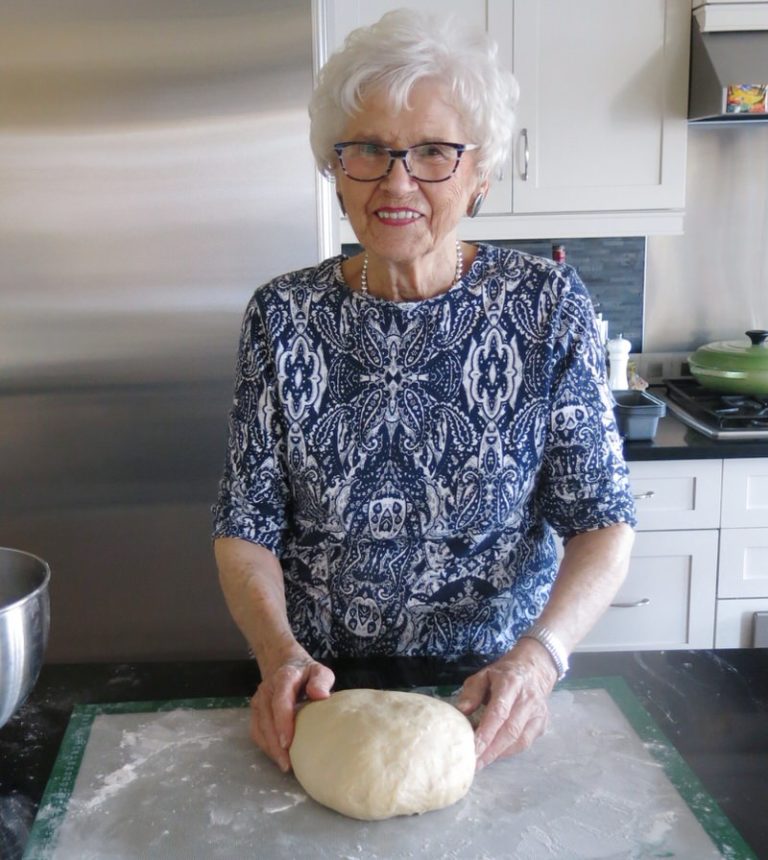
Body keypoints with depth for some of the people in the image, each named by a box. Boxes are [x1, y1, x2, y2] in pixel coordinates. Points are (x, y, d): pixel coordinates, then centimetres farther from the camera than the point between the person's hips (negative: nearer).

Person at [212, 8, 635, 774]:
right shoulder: (282, 317, -4)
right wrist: (279, 650, -21)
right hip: (319, 687, 2)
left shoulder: (548, 306, -6)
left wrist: (540, 653, -23)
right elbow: (246, 526, -3)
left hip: (495, 691, -1)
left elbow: (601, 518, -6)